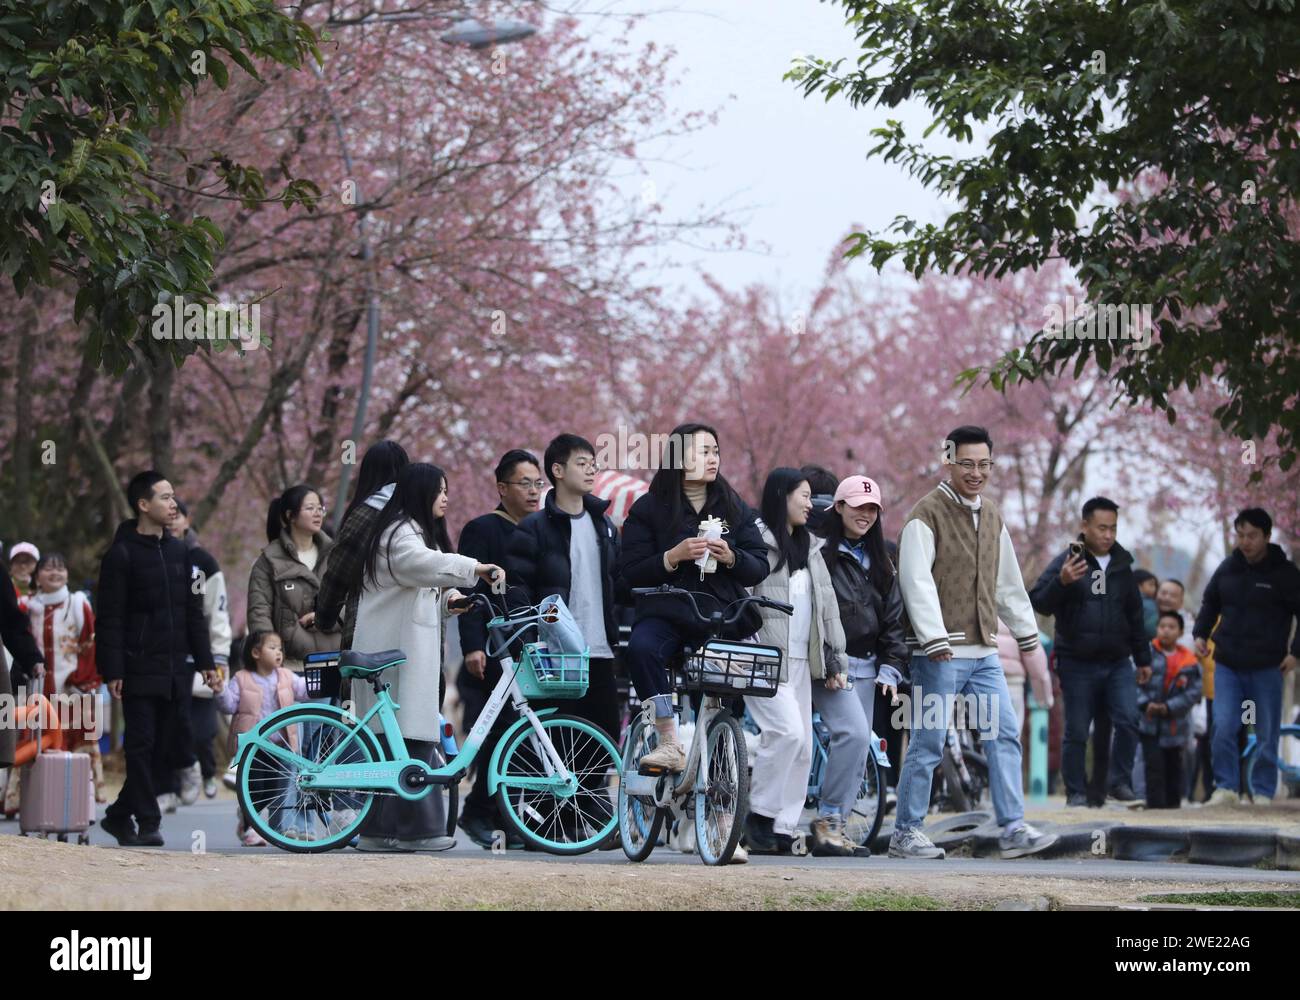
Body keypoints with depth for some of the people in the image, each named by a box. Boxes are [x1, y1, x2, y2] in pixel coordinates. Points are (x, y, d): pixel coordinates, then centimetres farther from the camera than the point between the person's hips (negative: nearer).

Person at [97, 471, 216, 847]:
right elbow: (109, 618, -8)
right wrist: (112, 670, -14)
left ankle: (120, 814, 18)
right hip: (139, 670, -6)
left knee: (159, 745, 7)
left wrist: (205, 660, 12)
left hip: (173, 668, 6)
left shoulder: (178, 552, 14)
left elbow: (193, 611, 18)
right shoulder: (121, 555, -5)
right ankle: (148, 822, -3)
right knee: (141, 745, -6)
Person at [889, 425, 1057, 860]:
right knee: (928, 743, -3)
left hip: (984, 652, 7)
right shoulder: (927, 514, -8)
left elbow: (1008, 581, 25)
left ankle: (1013, 829, 0)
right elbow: (917, 580, -16)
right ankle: (905, 832, 7)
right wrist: (935, 639, -23)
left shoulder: (991, 517, 16)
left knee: (1004, 735, 0)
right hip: (941, 654, -7)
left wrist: (1026, 632, 26)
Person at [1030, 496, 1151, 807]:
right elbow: (1039, 603, -13)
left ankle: (1120, 782, 4)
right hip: (1077, 665, -4)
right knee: (1077, 732, 0)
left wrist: (1143, 658, 23)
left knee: (1128, 721, -10)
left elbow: (1135, 616, 21)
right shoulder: (1066, 562, -4)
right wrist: (1061, 582, -31)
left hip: (1118, 663, 4)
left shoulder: (1122, 566, 12)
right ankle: (1077, 792, 10)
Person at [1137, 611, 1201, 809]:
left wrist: (1168, 707, -15)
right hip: (1148, 721, -2)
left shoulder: (1188, 661, -2)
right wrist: (1145, 704, -20)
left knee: (1173, 765, 13)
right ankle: (1155, 803, -6)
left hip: (1174, 724, 2)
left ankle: (1173, 802, 25)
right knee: (1154, 763, -9)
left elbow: (1194, 692, -5)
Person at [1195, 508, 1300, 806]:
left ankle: (1263, 792, 14)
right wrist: (1200, 634, 9)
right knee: (1223, 728, -10)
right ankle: (1226, 787, -2)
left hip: (1266, 669, -2)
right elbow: (1210, 603, 22)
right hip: (1227, 666, 2)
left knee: (1267, 735, 4)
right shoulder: (1228, 568, 6)